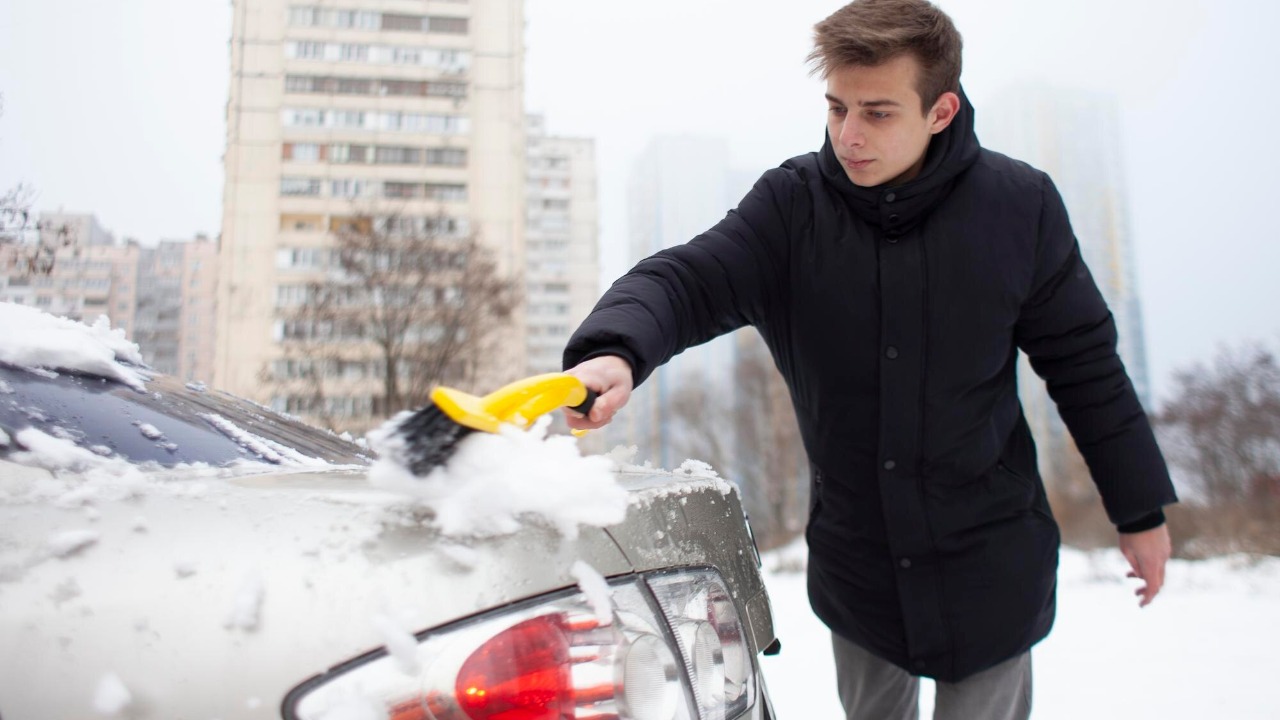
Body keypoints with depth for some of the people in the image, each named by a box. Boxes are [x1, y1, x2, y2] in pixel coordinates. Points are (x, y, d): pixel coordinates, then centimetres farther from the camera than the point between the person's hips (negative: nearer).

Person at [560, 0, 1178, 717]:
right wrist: (614, 350, -45)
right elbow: (687, 280, -22)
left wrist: (1141, 509, 5)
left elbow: (1085, 361, -2)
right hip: (854, 563, 2)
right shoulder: (791, 205, -10)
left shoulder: (1019, 206, -10)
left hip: (989, 565, -1)